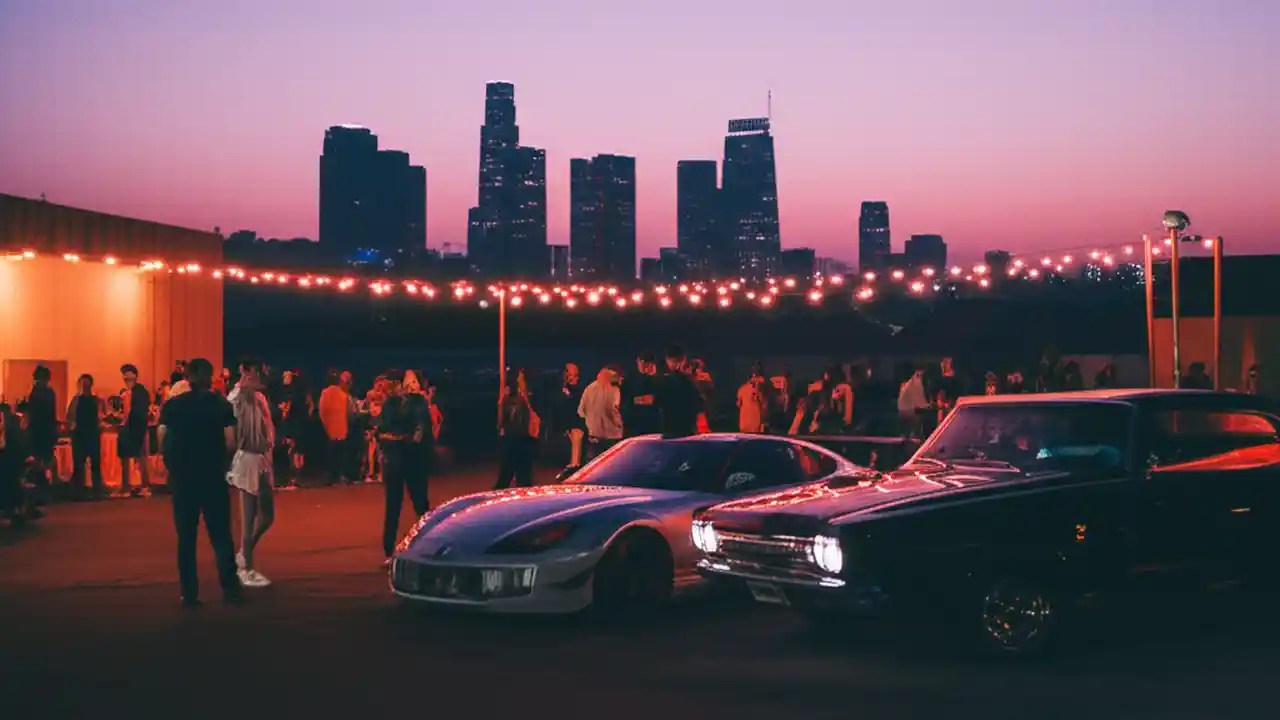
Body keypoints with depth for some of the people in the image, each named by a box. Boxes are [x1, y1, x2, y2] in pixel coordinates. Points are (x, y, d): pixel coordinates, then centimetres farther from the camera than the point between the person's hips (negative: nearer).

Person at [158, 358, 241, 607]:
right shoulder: (222, 405, -3)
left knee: (186, 537, 8)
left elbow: (162, 443, -4)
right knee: (220, 534, 8)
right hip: (213, 478, -1)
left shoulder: (172, 406, 0)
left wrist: (177, 460, 13)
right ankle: (230, 587, 4)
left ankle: (189, 593, 7)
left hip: (182, 478, 1)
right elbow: (230, 444, -9)